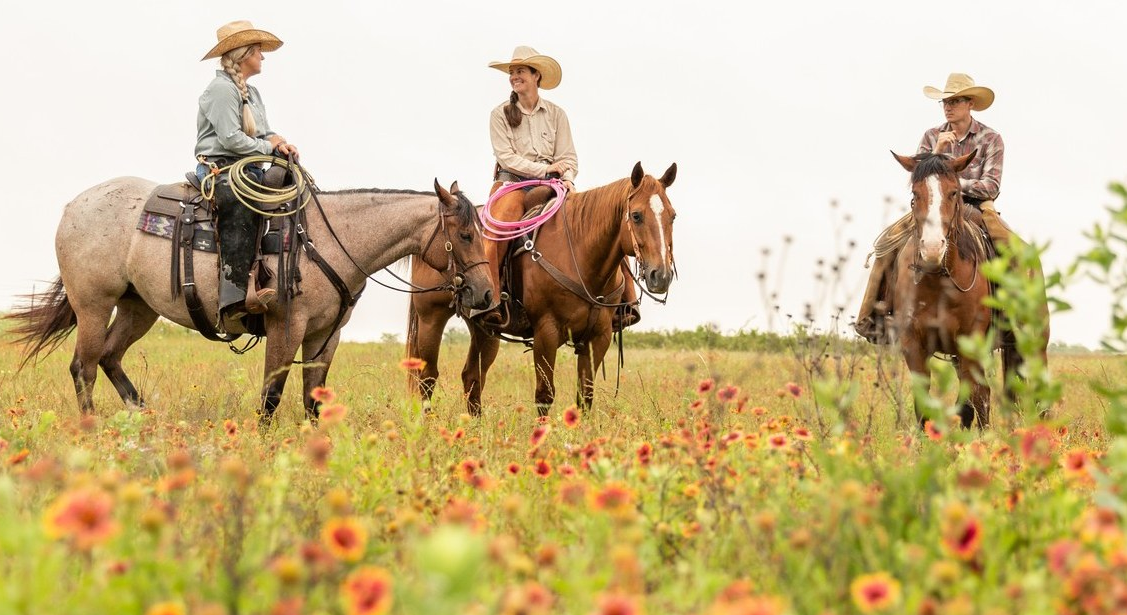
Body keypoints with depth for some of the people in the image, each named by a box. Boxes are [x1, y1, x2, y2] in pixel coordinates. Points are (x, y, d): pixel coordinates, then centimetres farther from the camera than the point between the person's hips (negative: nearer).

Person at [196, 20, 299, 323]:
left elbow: (264, 134, 22)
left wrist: (280, 142, -1)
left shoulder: (252, 93, 25)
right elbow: (231, 138, -16)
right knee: (240, 209, -36)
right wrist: (268, 146, -5)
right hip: (220, 169, -11)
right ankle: (236, 297, -48)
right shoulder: (221, 89, -7)